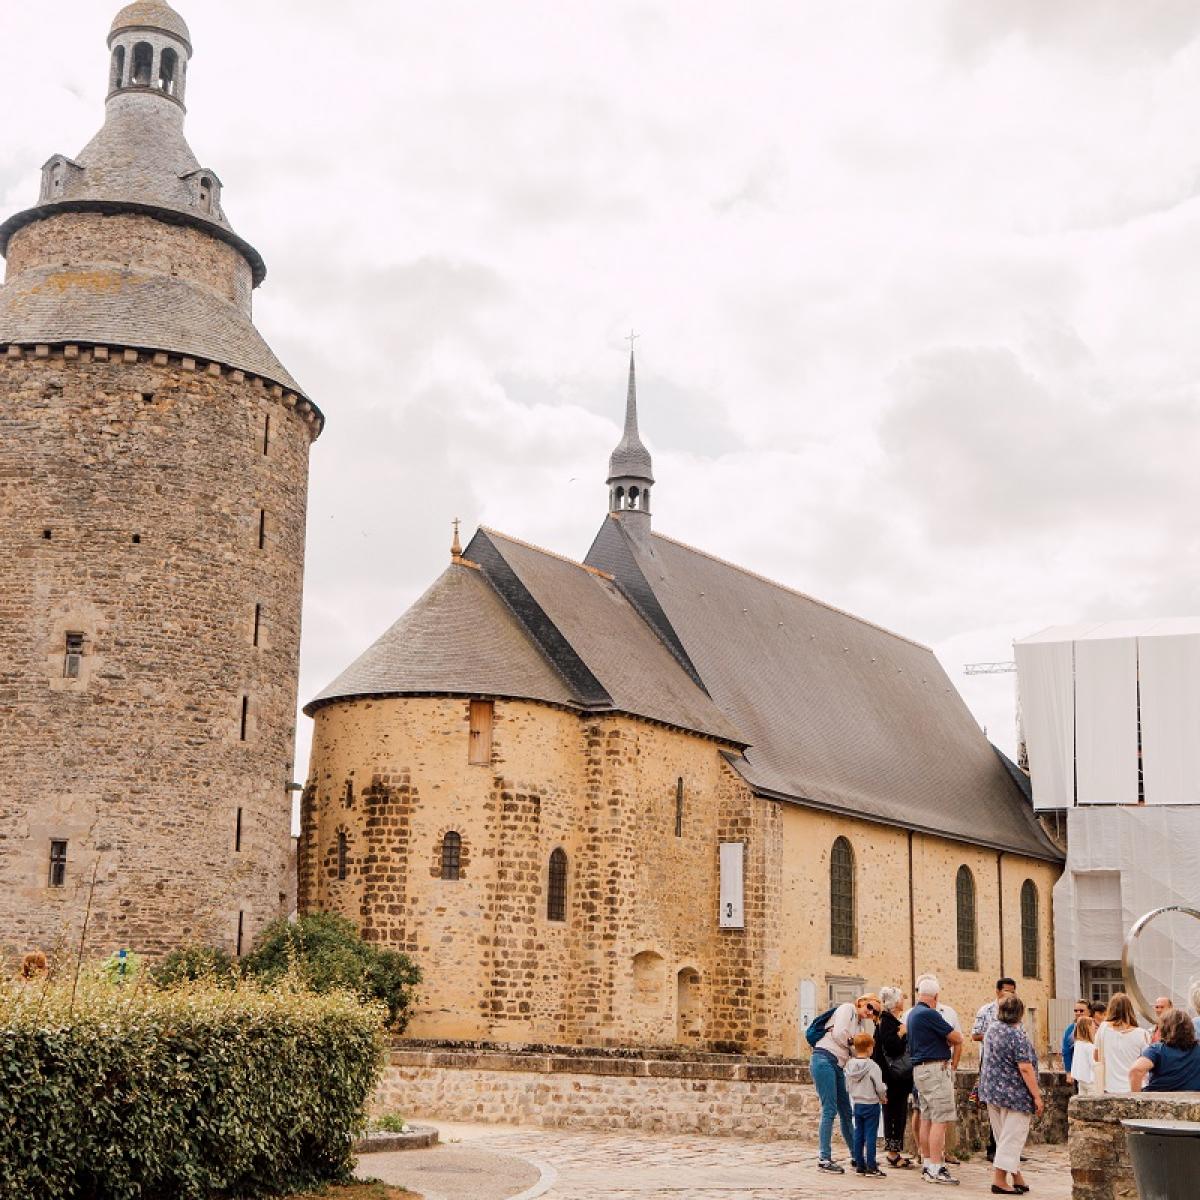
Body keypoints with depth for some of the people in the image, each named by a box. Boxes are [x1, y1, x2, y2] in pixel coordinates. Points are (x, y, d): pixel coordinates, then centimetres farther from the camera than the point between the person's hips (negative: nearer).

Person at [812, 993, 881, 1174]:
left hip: (838, 1067, 9)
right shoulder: (847, 1008, 0)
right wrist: (853, 1041, 2)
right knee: (829, 1110, -12)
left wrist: (869, 1020, 5)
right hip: (824, 1059, -9)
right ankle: (824, 1159, -12)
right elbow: (838, 1034, -14)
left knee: (846, 1112, 13)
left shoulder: (861, 1023, 23)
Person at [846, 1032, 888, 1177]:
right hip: (871, 1105, -6)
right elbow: (880, 1087, -14)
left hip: (857, 1104, 6)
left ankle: (859, 1165, 15)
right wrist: (883, 1098, 5)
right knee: (871, 1135, -2)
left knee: (858, 1135, 11)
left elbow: (848, 1088, 7)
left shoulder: (849, 1066, 0)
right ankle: (871, 1167, -3)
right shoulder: (872, 1066, -18)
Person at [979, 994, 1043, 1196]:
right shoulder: (1018, 1035, -17)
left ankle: (1016, 1176, 22)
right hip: (1014, 1094, -8)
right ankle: (999, 1179, -4)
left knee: (1003, 1137, 14)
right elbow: (1025, 1068, -20)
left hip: (991, 1090, 8)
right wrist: (1037, 1096, -16)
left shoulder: (991, 1031, 7)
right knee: (1012, 1137, -2)